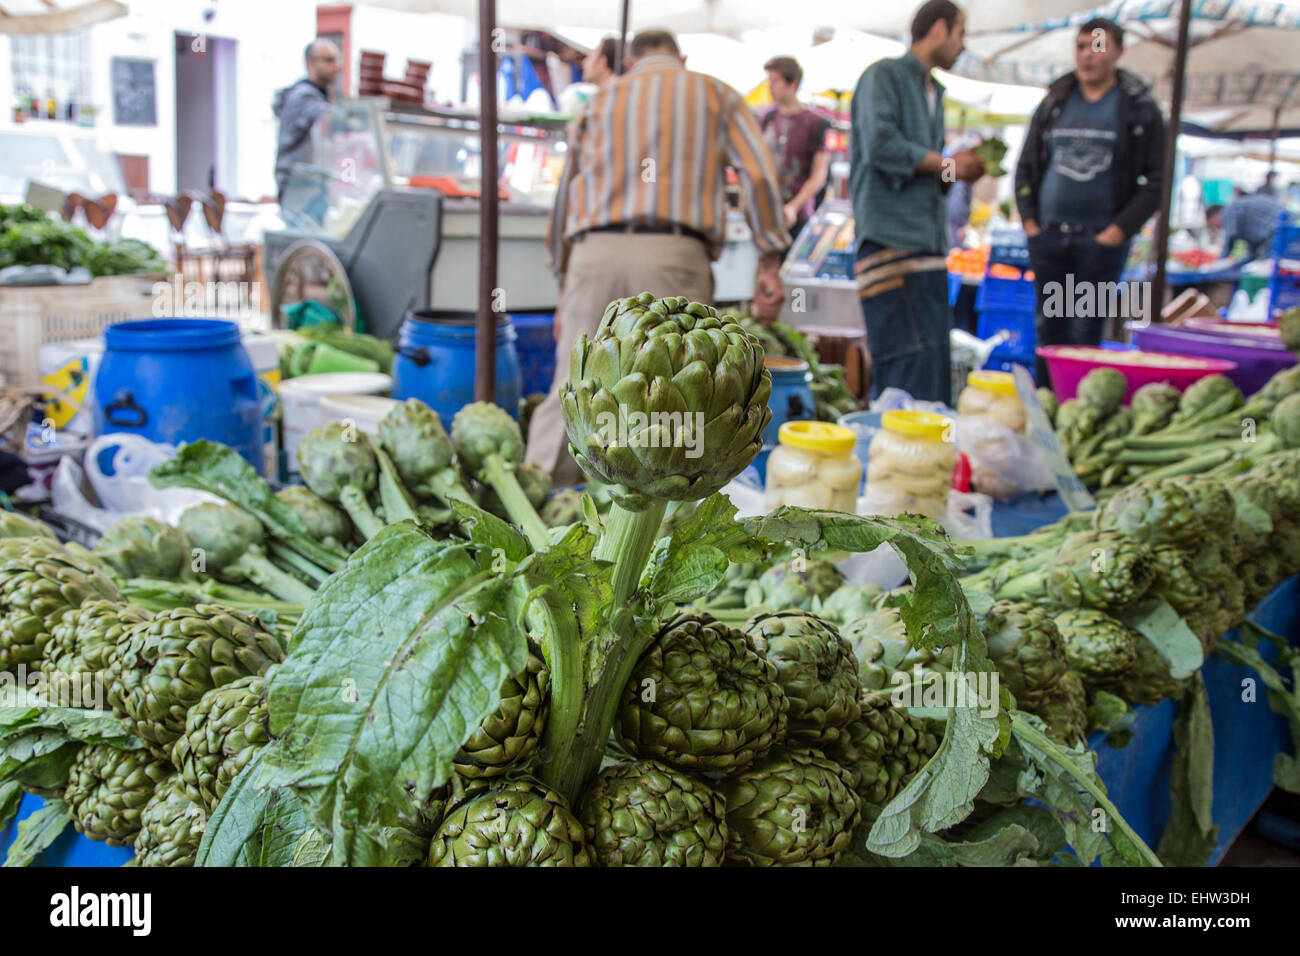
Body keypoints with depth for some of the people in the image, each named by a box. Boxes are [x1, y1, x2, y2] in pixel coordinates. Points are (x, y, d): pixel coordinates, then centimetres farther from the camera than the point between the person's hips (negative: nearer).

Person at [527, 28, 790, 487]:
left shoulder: (599, 100, 25)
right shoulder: (715, 93, 20)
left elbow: (564, 197, 21)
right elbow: (759, 173, 5)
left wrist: (564, 287, 26)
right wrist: (770, 263, 4)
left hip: (596, 253, 2)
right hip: (674, 254, -2)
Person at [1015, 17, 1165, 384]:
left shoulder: (1139, 109, 2)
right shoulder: (1054, 102, 11)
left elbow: (1155, 181, -1)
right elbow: (1026, 166, 15)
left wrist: (1119, 230, -10)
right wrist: (1029, 221, 4)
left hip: (1101, 240, -3)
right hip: (1048, 237, 3)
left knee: (1086, 332, -4)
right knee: (1050, 329, 7)